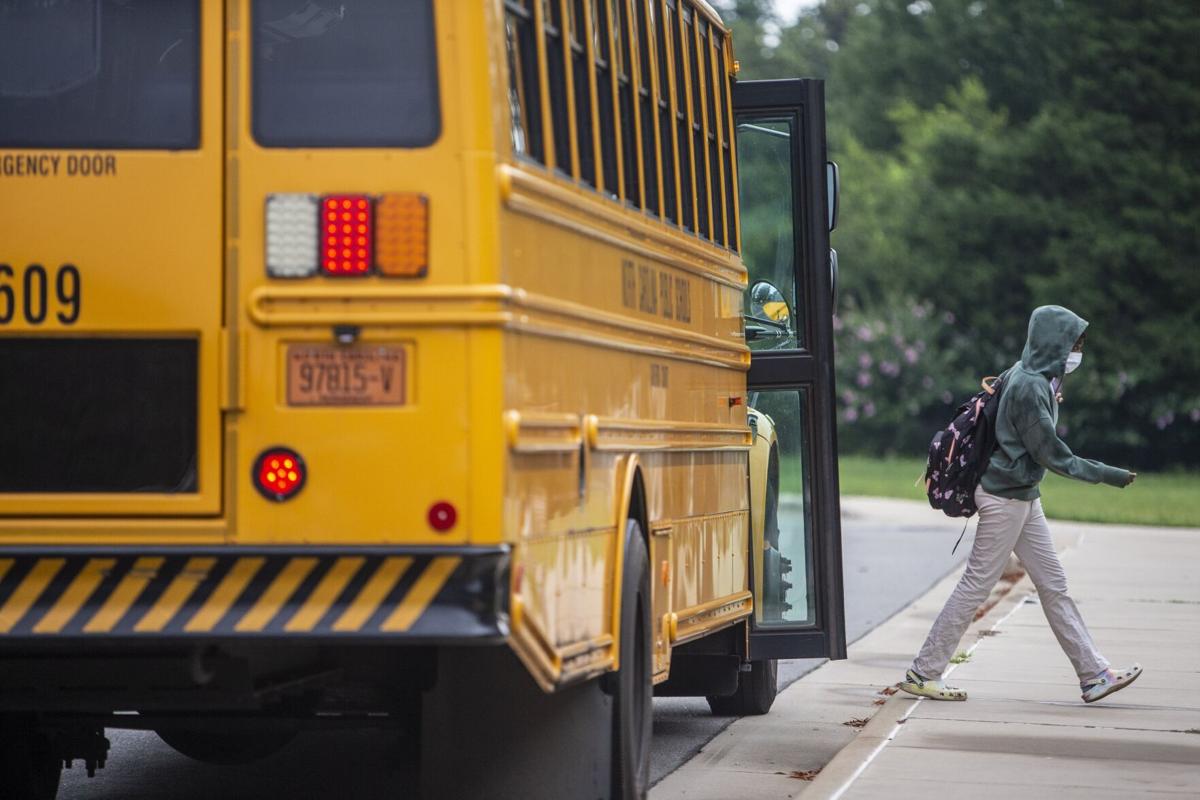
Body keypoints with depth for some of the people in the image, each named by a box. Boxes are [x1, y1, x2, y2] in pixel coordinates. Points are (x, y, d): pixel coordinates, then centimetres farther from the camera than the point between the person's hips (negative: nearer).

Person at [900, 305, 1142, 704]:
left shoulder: (1029, 377, 8)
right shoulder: (1029, 387, -21)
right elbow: (1052, 454, -20)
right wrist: (1109, 475, -15)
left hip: (1023, 498, 10)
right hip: (1006, 498, -10)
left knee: (1053, 586, 8)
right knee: (976, 586, -2)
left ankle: (1094, 675, 10)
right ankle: (922, 674, 5)